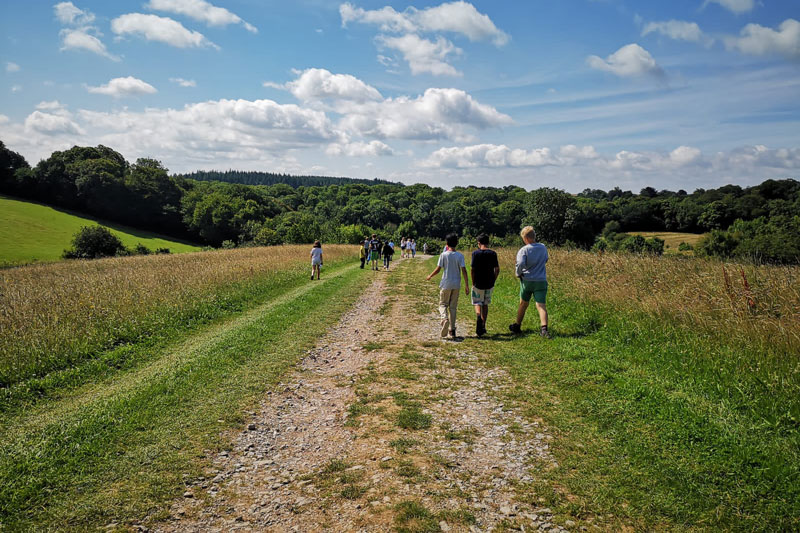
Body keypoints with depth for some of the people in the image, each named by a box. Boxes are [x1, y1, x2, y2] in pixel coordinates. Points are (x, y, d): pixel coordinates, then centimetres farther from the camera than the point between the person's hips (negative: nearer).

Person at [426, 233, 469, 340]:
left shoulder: (444, 254, -7)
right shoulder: (460, 255, -2)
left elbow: (438, 269, -6)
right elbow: (464, 271, -7)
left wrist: (430, 276, 12)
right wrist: (467, 286, -3)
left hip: (446, 284, -2)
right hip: (456, 285, 2)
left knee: (443, 304, 11)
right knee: (453, 307, 11)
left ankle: (445, 318, -21)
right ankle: (452, 330, 10)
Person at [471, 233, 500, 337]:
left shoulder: (475, 253, -8)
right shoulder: (493, 253, -1)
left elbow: (472, 269, -10)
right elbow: (497, 269, 0)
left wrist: (473, 283, 0)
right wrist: (493, 281, 12)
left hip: (478, 284, -3)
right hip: (489, 284, 3)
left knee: (478, 303, 8)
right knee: (485, 304, 16)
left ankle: (478, 316, -24)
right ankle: (483, 326, 18)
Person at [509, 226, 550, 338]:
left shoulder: (524, 250, -12)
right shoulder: (543, 248, 3)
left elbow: (520, 263, -26)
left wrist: (518, 274, -9)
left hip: (527, 280, -2)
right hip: (541, 281, 2)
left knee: (523, 304, 15)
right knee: (541, 306, -4)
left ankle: (517, 326, 30)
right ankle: (544, 328, -21)